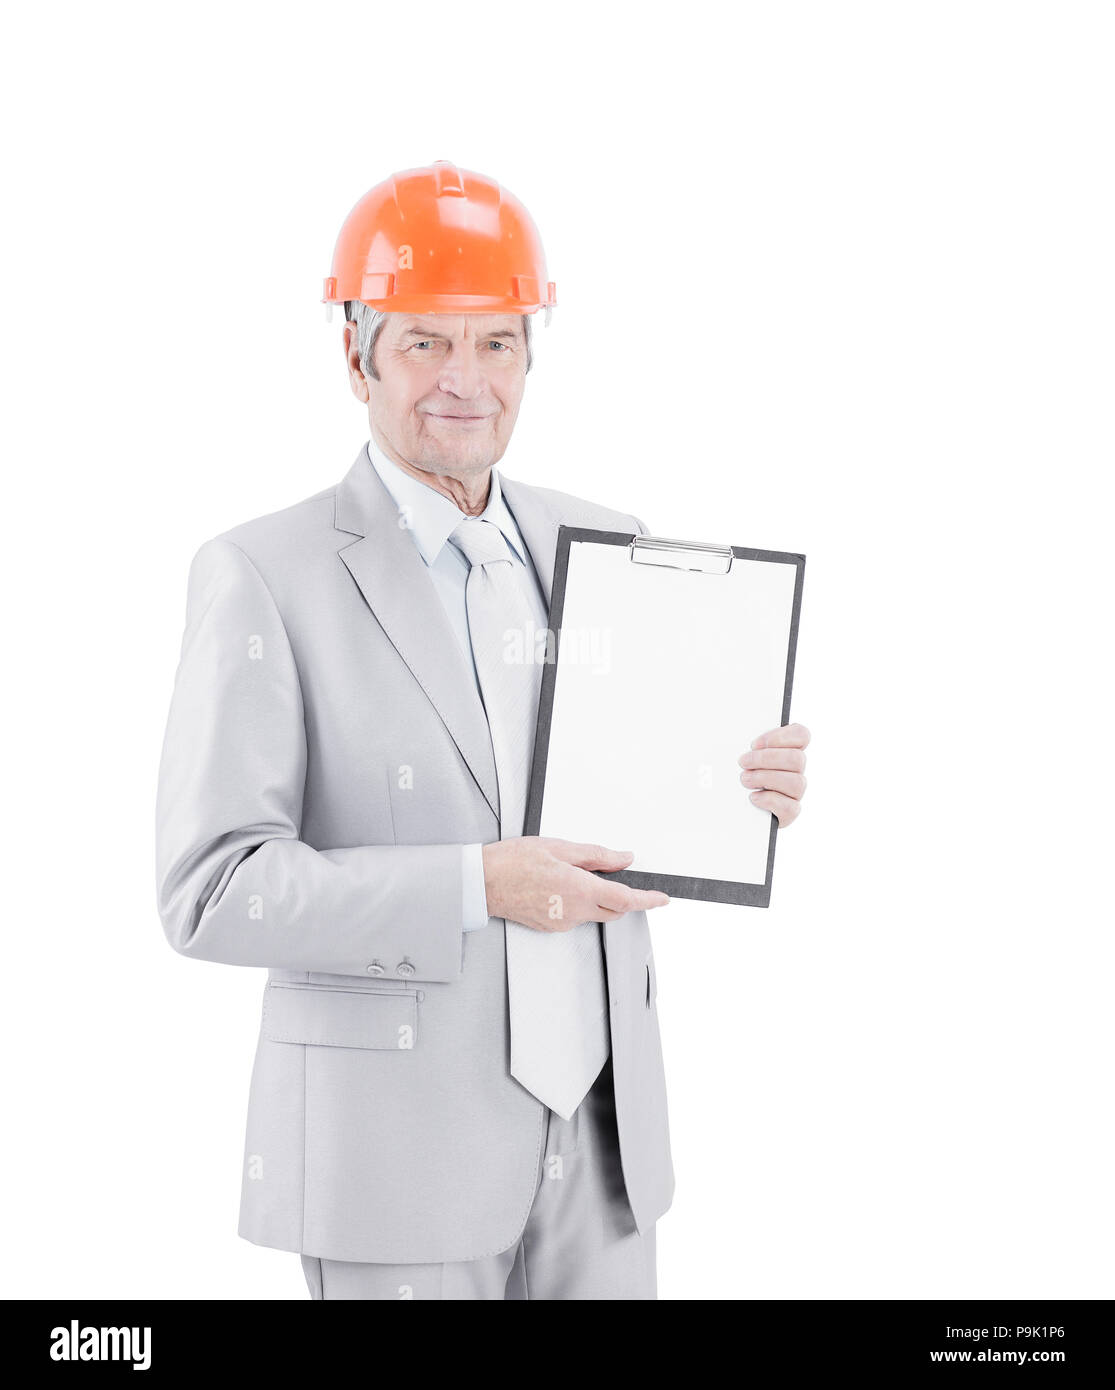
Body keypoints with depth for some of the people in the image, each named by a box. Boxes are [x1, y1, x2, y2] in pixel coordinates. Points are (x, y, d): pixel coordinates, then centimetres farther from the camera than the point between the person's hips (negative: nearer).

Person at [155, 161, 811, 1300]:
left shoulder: (604, 551, 7)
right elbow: (212, 891, -14)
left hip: (603, 1128, 5)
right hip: (400, 1153, -4)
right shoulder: (264, 575, -9)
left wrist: (742, 792, -7)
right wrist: (477, 888, -22)